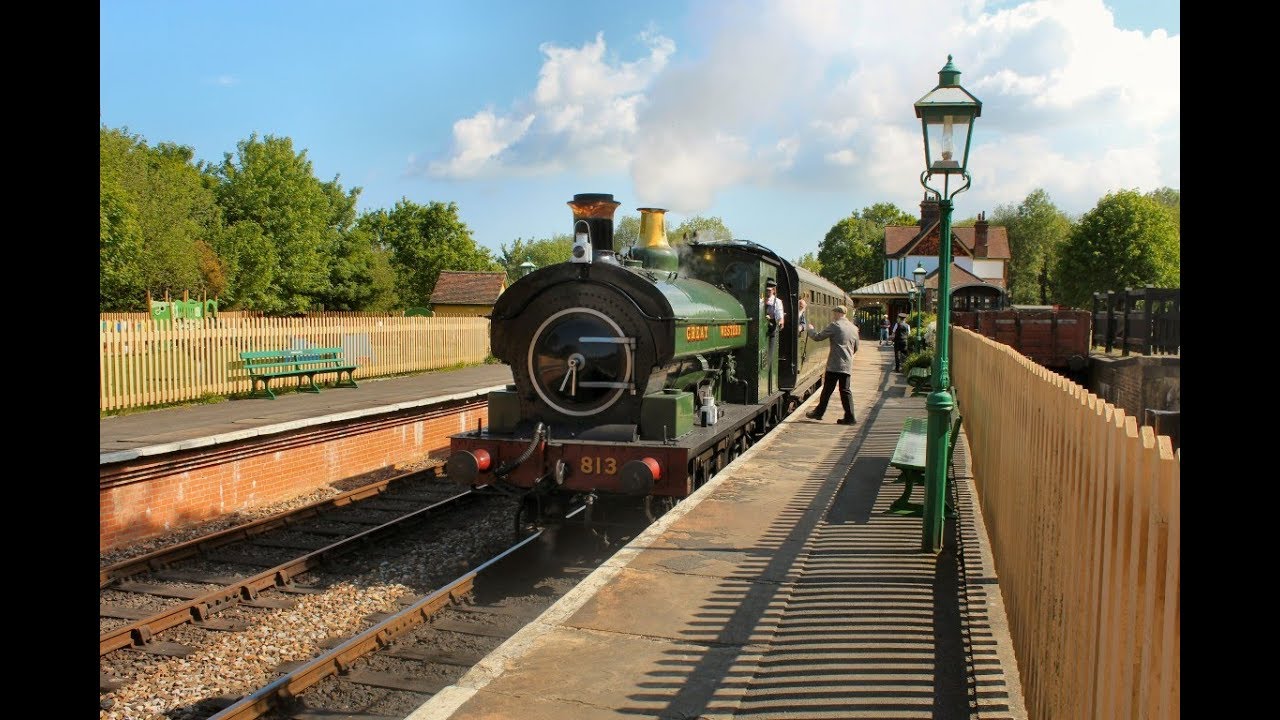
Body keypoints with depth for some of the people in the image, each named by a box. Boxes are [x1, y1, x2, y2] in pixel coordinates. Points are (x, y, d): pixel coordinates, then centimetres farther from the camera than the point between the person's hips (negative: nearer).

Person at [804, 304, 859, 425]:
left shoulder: (834, 326, -8)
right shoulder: (854, 328, 13)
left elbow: (818, 337, -5)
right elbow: (855, 348, 21)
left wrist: (810, 329, 13)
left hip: (834, 364, -6)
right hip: (847, 365, 6)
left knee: (827, 389, 3)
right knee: (845, 390, 6)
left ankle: (818, 412, 13)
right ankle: (849, 417, 1)